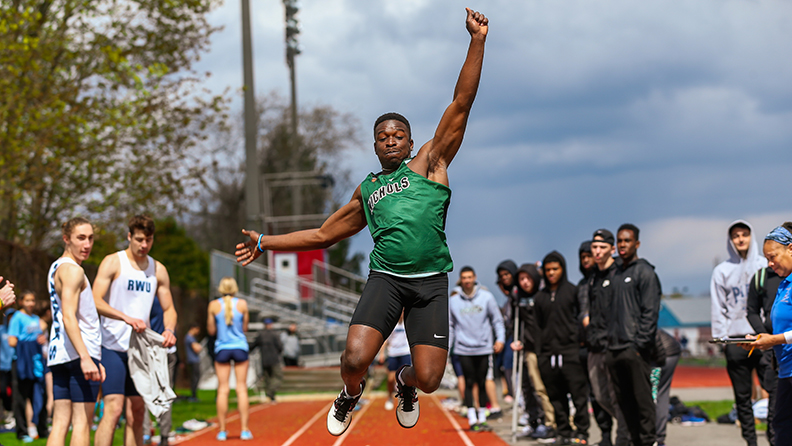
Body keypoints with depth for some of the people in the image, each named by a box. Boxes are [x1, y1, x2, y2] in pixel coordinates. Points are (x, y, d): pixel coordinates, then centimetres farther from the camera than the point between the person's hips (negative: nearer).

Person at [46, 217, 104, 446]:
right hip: (79, 350, -9)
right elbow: (68, 317, -20)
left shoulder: (55, 268, 22)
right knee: (82, 421, -8)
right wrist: (85, 357, -28)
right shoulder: (72, 270, -9)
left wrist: (93, 357, 29)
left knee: (60, 422, 4)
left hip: (59, 351, 9)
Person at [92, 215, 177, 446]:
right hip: (113, 347, -5)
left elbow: (168, 308, 15)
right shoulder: (113, 262, -4)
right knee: (113, 409, -14)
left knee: (137, 413, 6)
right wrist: (127, 318, -28)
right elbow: (95, 301, -14)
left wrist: (169, 330, -8)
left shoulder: (159, 270, 11)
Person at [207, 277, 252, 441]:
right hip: (240, 347, 0)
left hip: (222, 349, 0)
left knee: (223, 389, 3)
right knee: (241, 388, 3)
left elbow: (211, 330, 2)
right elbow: (245, 328, 4)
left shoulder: (214, 305, -4)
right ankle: (244, 430, 0)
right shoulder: (242, 304, -4)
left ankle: (222, 430, 2)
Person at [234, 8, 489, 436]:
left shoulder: (428, 164, 11)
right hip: (385, 277, 2)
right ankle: (351, 395, 16)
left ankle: (406, 383, 30)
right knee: (355, 359, -21)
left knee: (428, 379, -9)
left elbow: (461, 103, 3)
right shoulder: (365, 191, 21)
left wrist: (477, 41, -4)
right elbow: (323, 235, 30)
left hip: (431, 282, -2)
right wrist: (265, 243, 27)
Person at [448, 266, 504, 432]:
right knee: (469, 383, -1)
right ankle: (472, 420, 1)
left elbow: (497, 319, 6)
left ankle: (482, 419, 13)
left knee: (482, 383, 5)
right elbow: (450, 325, 10)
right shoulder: (453, 301, 4)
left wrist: (500, 338, -6)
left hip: (483, 348, 0)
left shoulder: (486, 297, 2)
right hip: (464, 349, 0)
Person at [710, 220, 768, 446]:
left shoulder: (765, 266, 8)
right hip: (736, 340, 1)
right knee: (742, 395, 3)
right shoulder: (722, 271, 10)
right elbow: (719, 308, 9)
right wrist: (721, 338, 0)